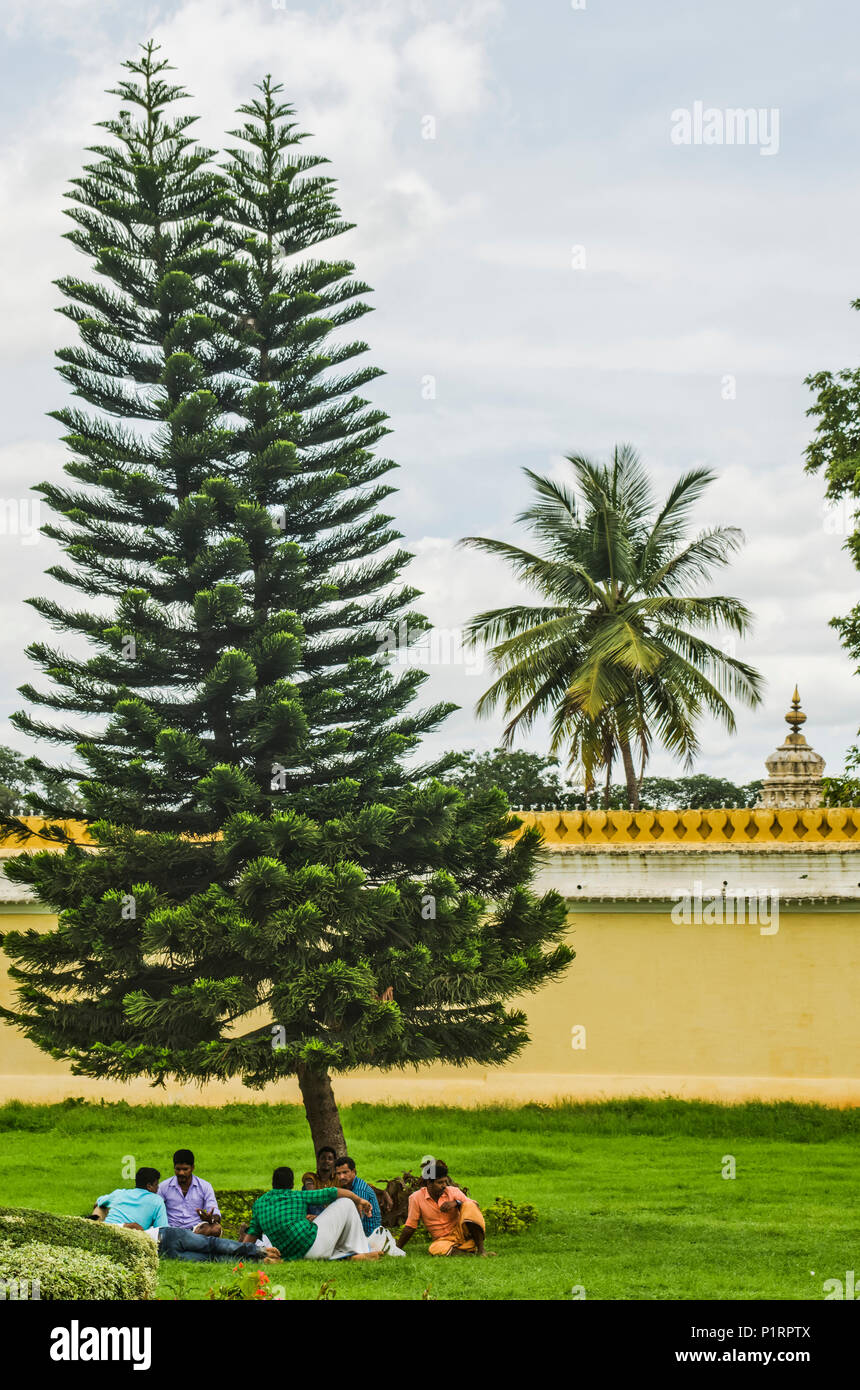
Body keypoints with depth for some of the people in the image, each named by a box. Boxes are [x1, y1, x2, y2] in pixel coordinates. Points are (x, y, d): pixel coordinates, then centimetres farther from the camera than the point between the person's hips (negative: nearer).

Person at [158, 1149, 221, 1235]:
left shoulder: (205, 1186, 7)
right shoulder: (164, 1187, 8)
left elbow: (216, 1214, 0)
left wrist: (211, 1219, -25)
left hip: (196, 1229, 1)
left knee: (216, 1228, -34)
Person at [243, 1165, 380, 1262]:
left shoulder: (259, 1204, 15)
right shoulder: (299, 1197, 5)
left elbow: (251, 1235, 13)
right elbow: (333, 1192, 10)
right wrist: (359, 1200, 24)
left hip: (289, 1255, 5)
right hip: (313, 1243, -5)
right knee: (346, 1203, 13)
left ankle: (343, 1255, 6)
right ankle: (357, 1252, 16)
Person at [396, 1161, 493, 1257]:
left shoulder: (453, 1191, -2)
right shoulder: (416, 1198, -5)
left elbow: (474, 1207, -8)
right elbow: (410, 1227, 0)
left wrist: (457, 1203, -25)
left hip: (461, 1233, 1)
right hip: (442, 1240, -1)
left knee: (470, 1206, -25)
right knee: (433, 1250, -38)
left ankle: (481, 1250, -27)